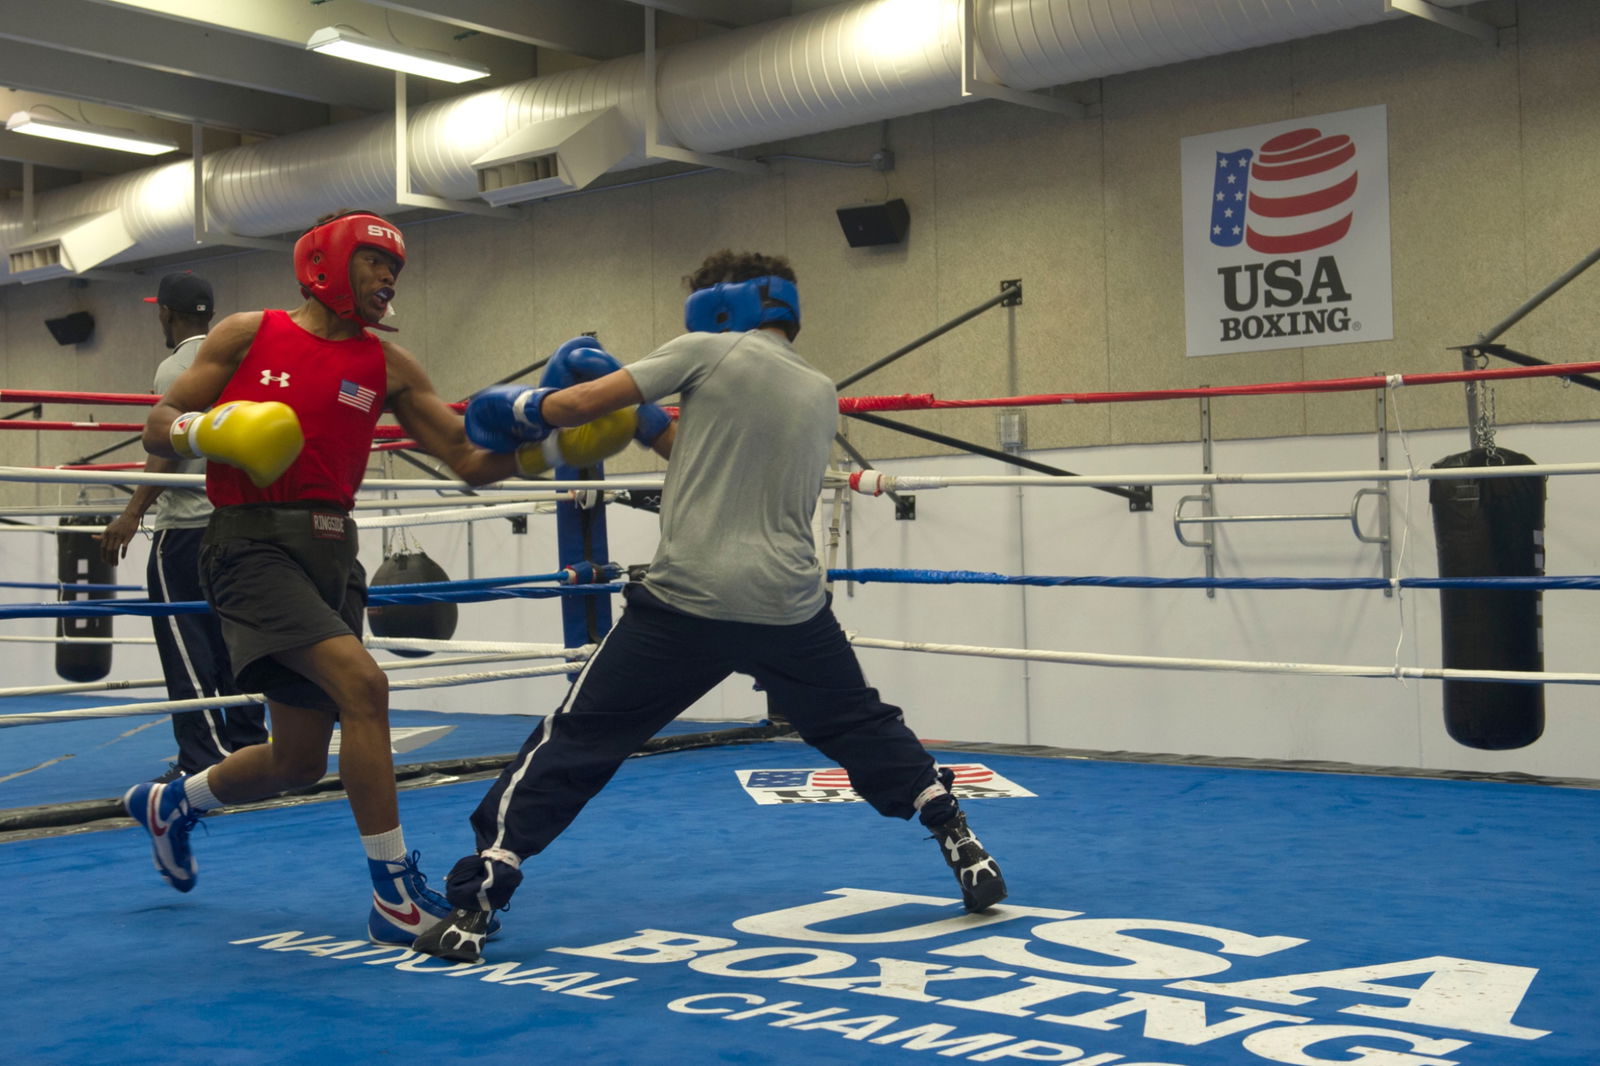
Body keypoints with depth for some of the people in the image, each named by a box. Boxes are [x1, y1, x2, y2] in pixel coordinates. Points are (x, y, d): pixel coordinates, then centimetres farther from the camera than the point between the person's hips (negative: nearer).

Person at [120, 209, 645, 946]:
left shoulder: (388, 367, 10)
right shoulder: (247, 335, 4)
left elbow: (473, 461, 6)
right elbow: (159, 428, 6)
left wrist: (555, 444, -9)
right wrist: (209, 431, -16)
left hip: (330, 550, 6)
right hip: (251, 543, -5)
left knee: (299, 762, 11)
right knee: (362, 683, -27)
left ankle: (169, 804, 43)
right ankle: (396, 897, -20)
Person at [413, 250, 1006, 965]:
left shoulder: (709, 351, 2)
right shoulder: (822, 396, 17)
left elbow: (581, 403, 0)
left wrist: (523, 406, 19)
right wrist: (645, 424, 28)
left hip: (686, 600, -4)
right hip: (790, 604, 4)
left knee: (573, 742, 3)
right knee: (864, 731, 23)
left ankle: (473, 907, 2)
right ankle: (968, 856, 22)